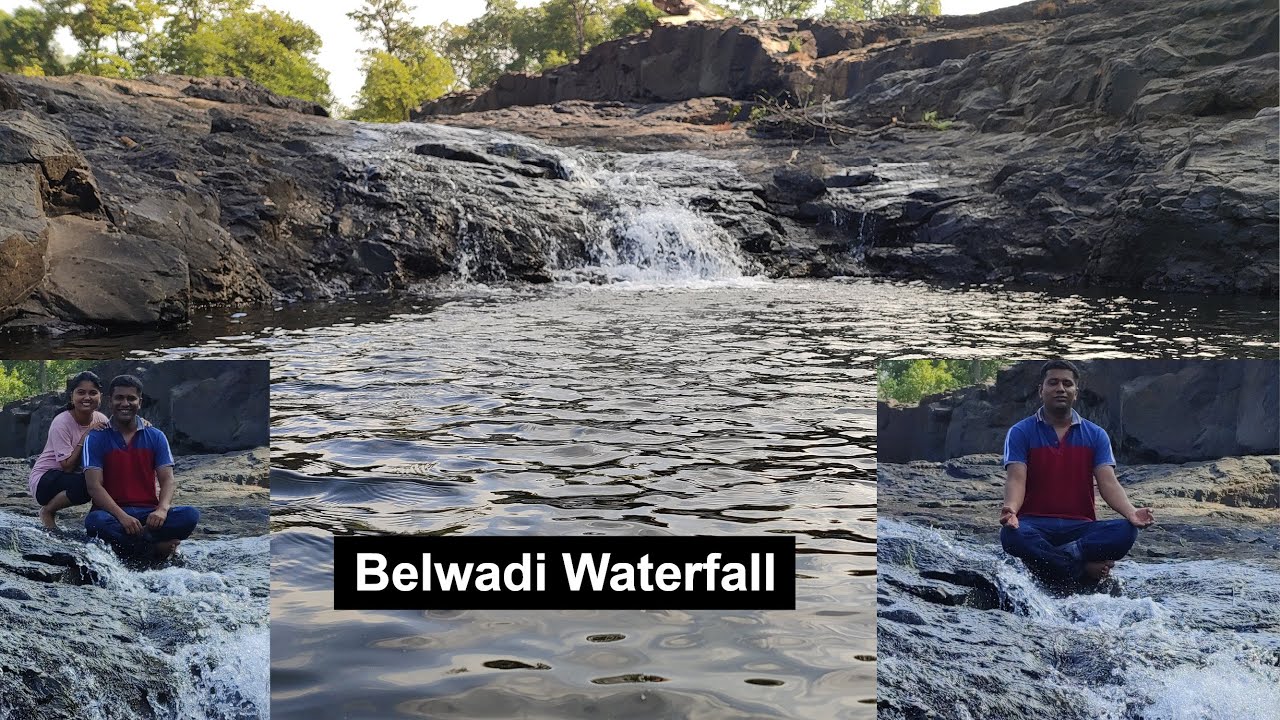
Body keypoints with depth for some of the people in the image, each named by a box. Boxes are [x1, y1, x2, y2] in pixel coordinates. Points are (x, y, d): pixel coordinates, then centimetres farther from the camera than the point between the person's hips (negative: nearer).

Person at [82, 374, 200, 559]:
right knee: (96, 521, -38)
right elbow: (94, 485, -8)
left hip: (148, 512, 2)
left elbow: (167, 479, 2)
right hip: (113, 510, -2)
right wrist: (122, 516, -24)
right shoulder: (96, 439, 3)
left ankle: (124, 541, -29)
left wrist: (162, 509, -21)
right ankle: (158, 546, -26)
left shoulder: (155, 437, 10)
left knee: (190, 515, -26)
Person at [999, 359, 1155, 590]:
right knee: (1011, 535, -37)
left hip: (1080, 526, 2)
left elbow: (1108, 482, 1)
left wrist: (1130, 512, -21)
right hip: (1036, 524, -2)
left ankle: (1052, 558, -28)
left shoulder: (1095, 435, 12)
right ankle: (1086, 569, -24)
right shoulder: (1020, 433, 4)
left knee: (1125, 531, -27)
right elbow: (1016, 480, -9)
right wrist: (1010, 509, -33)